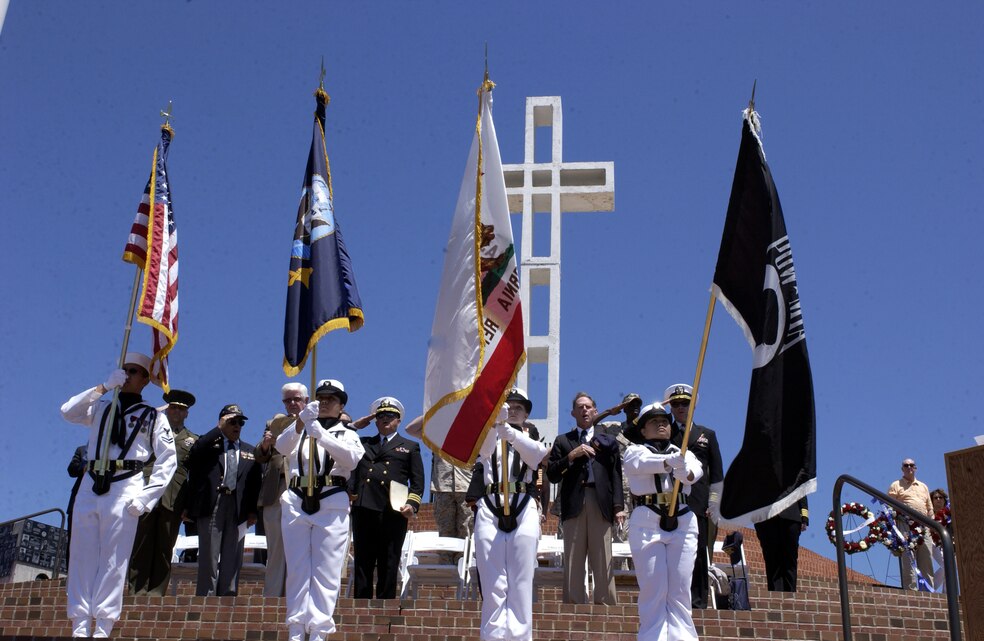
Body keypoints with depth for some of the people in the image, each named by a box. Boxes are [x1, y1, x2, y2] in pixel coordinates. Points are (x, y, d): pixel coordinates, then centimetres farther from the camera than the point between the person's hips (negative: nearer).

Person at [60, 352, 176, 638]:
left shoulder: (153, 417, 11)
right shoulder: (101, 408, 20)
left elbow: (167, 461, 3)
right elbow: (68, 411, 1)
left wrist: (145, 497, -7)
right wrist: (104, 386, -2)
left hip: (125, 489, -3)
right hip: (90, 486, 3)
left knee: (113, 559, -7)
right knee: (82, 557, -1)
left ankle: (102, 628, -7)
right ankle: (80, 627, 0)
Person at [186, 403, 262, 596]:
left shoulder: (250, 451, 17)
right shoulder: (208, 445, 10)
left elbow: (255, 483, 11)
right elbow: (194, 453, -14)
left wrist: (253, 511, 0)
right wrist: (219, 429, -9)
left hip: (238, 509, 3)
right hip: (211, 506, -3)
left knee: (232, 559, 4)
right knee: (209, 557, 0)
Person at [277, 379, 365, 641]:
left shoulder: (347, 434, 12)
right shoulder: (298, 431, 18)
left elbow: (352, 458, -10)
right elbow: (281, 446, -4)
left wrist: (321, 435, -24)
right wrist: (300, 422, -23)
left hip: (332, 504, -2)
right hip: (296, 502, 2)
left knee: (326, 572, -7)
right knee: (297, 570, 1)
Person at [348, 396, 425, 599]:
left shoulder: (410, 447, 18)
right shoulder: (363, 443, 24)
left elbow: (418, 481, 8)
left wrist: (412, 504, -4)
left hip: (393, 512, -2)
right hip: (363, 508, 2)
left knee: (388, 566, 0)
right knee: (362, 563, 1)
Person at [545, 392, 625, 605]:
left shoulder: (607, 440, 18)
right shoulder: (563, 441, 18)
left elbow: (616, 474, 9)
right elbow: (552, 475, 8)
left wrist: (618, 505, -3)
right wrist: (571, 456, -6)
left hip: (601, 504, 0)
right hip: (574, 504, 0)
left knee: (603, 563, -4)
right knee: (573, 562, -3)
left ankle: (606, 604, -3)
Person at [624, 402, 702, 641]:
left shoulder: (683, 452, 19)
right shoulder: (635, 451, 13)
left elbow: (696, 468, -5)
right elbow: (643, 463, -13)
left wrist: (686, 473, -31)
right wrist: (670, 462, -35)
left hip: (683, 522, 2)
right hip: (646, 522, -2)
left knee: (680, 590, -3)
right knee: (653, 588, -8)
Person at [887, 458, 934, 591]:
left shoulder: (923, 486, 26)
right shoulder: (896, 486, 11)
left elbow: (930, 508, 23)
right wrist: (892, 526, -10)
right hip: (905, 525, -5)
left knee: (926, 560, 1)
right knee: (908, 559, -10)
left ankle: (929, 590, 2)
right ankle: (911, 590, -13)